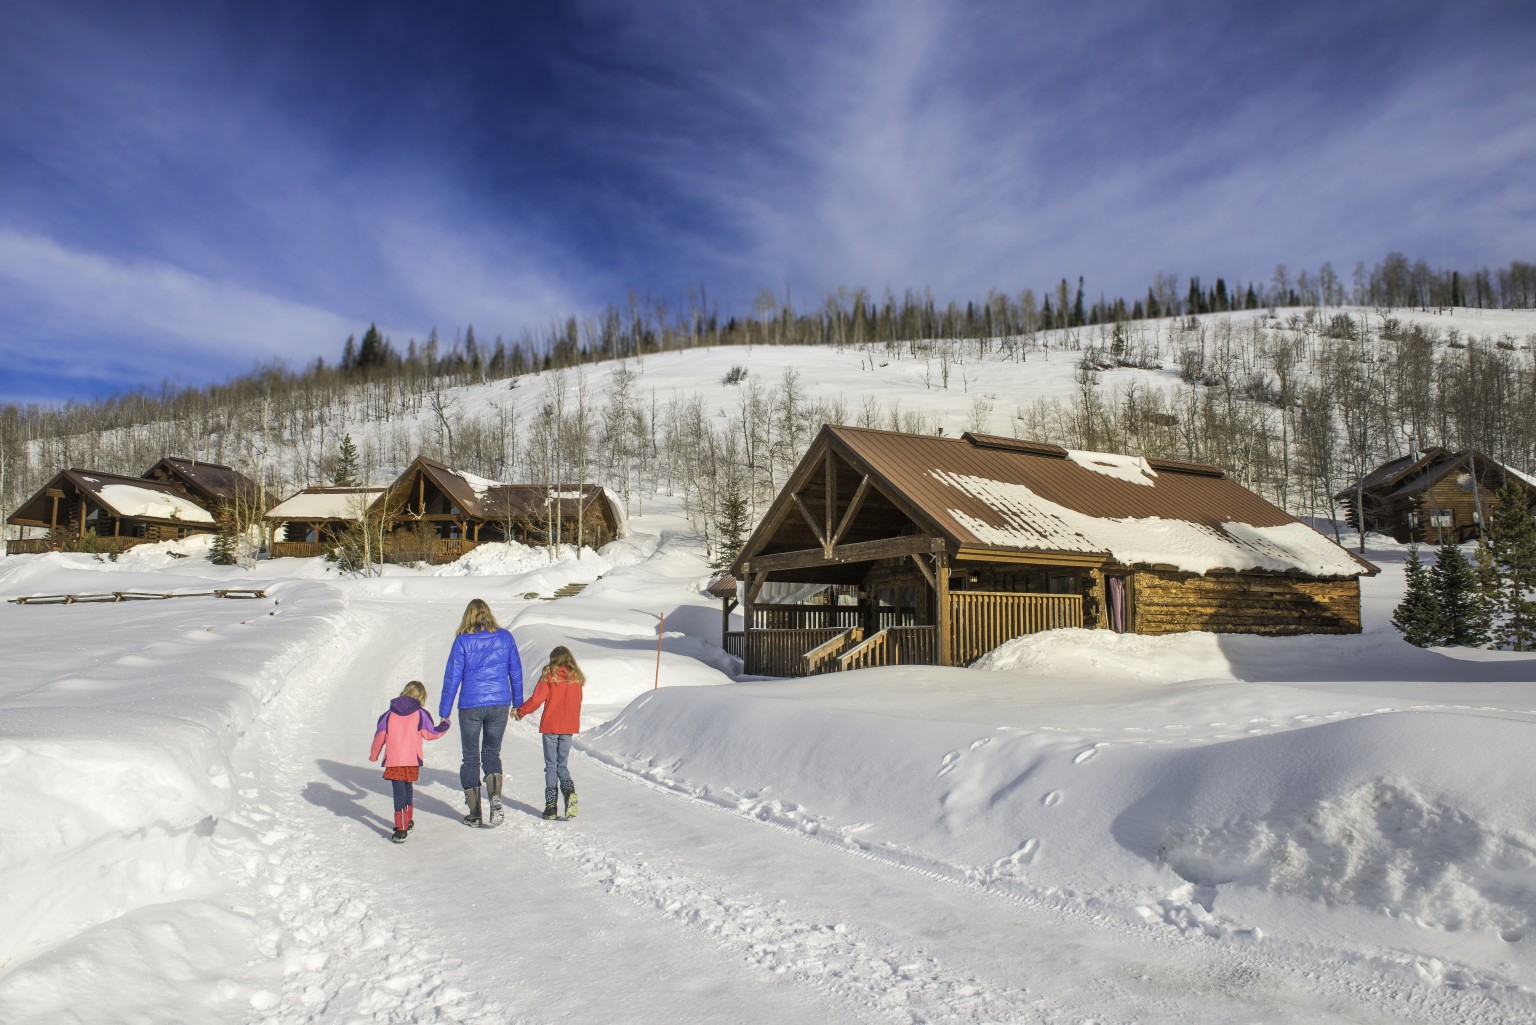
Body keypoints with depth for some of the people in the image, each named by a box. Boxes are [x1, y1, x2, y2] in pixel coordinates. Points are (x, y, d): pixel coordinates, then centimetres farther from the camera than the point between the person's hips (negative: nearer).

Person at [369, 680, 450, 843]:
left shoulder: (389, 713, 6)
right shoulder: (420, 714, 2)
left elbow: (380, 735, 8)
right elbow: (431, 733, 6)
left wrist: (373, 754, 23)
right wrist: (444, 725, 25)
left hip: (393, 761, -1)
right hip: (412, 761, 1)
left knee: (399, 793, -3)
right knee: (408, 789, 22)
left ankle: (400, 830, -14)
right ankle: (408, 822, 35)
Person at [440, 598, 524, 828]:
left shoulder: (463, 641, -6)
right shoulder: (505, 637, 2)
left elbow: (452, 677, -5)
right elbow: (516, 672, 8)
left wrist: (444, 713, 1)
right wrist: (518, 703, 19)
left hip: (470, 705, -2)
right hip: (500, 704, 2)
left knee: (470, 757, 12)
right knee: (492, 753, 16)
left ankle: (474, 814, 15)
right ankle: (495, 796, -10)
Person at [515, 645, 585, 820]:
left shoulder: (549, 676, -7)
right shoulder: (576, 678, 4)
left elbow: (537, 699, -10)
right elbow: (576, 703, 11)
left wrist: (520, 711, 4)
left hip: (550, 727, -3)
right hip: (569, 727, 3)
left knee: (551, 766, 6)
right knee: (562, 765, 14)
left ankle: (551, 805, 3)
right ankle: (570, 791, -12)